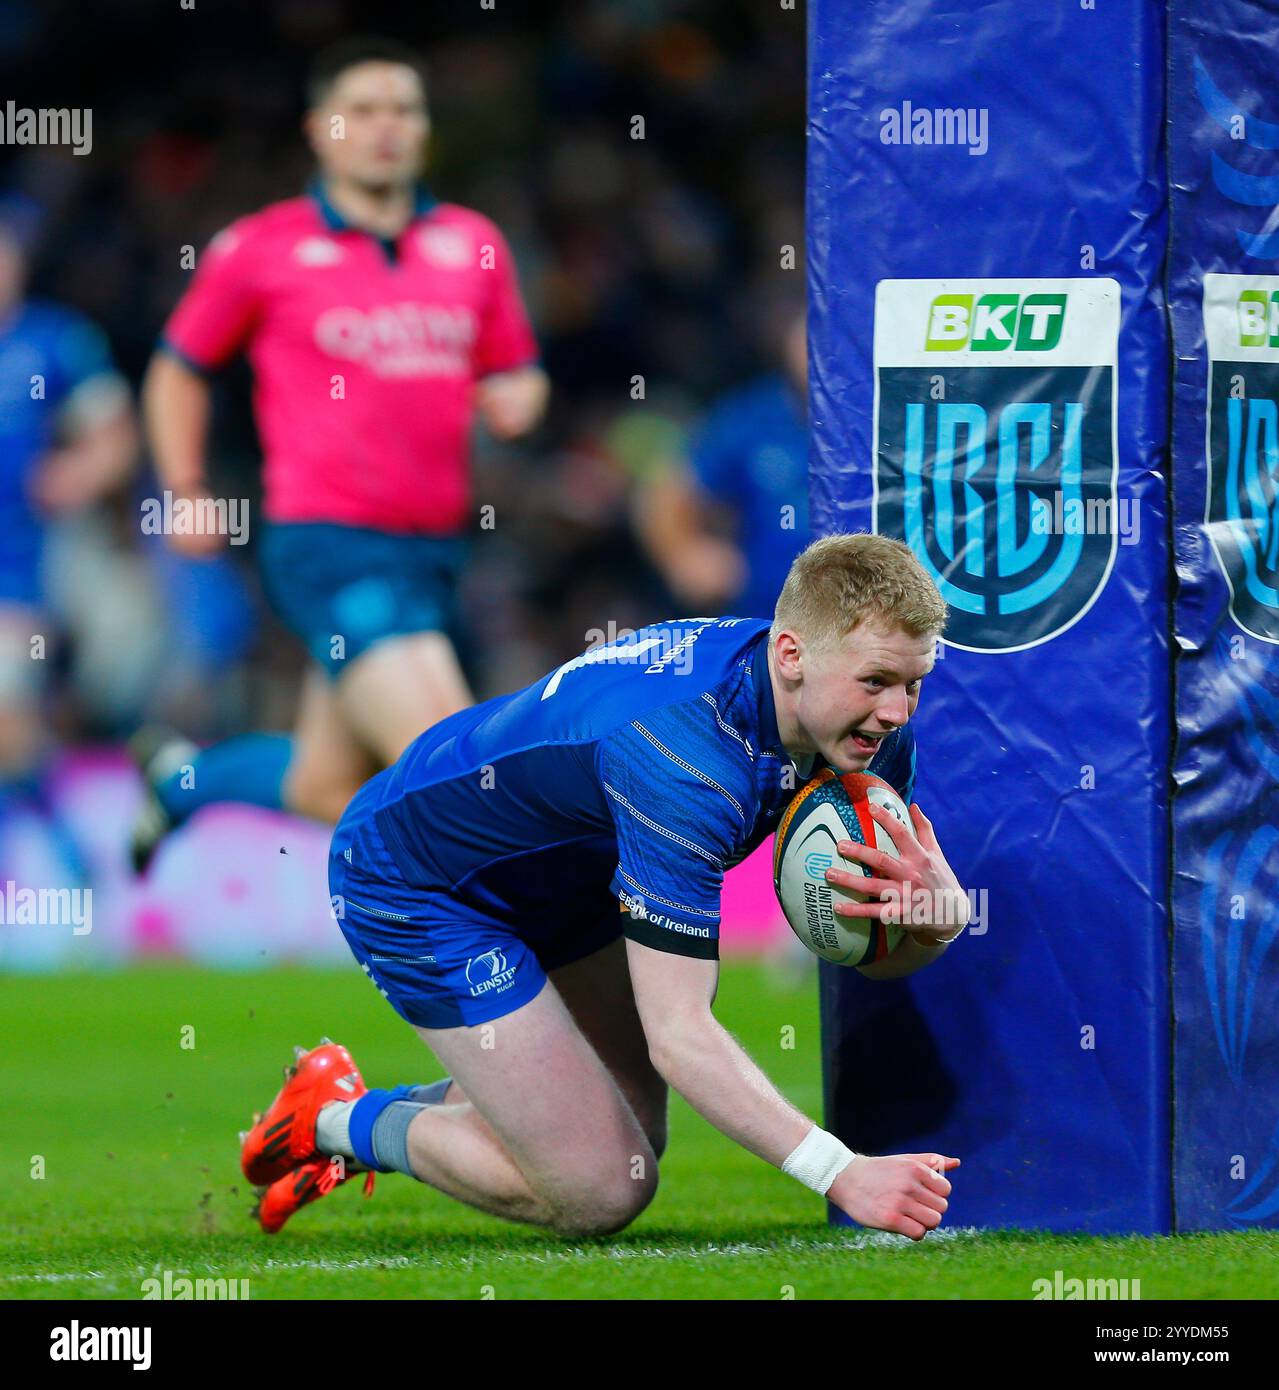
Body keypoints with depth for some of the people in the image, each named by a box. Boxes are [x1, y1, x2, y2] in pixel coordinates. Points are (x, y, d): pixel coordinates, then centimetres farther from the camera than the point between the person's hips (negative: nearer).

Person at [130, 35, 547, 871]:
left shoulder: (473, 244, 10)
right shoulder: (260, 250, 0)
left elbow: (513, 376, 20)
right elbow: (179, 369, 12)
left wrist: (517, 398, -3)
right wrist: (187, 493, 3)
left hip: (433, 549, 5)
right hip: (329, 544, -5)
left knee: (322, 789, 12)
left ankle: (179, 777, 38)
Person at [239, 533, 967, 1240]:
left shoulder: (869, 720, -17)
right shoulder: (685, 751, -41)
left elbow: (878, 955, -9)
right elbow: (677, 1033, -42)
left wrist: (941, 910, -33)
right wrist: (841, 1174, -49)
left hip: (556, 875, 9)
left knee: (633, 1136, 18)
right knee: (600, 1193, -10)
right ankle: (346, 1124, 10)